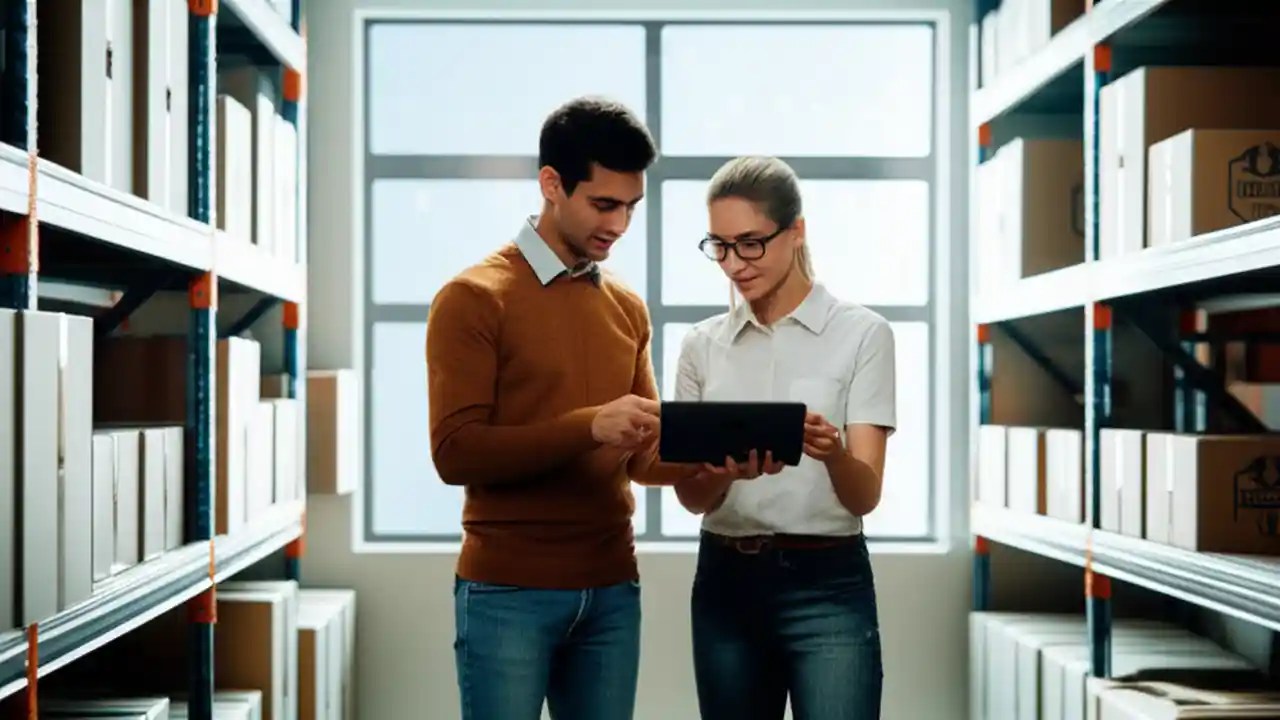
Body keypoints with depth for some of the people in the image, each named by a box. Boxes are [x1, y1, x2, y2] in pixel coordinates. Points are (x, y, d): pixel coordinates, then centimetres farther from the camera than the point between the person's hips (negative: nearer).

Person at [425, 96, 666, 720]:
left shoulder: (627, 308, 12)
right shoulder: (473, 299, -6)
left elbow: (639, 453, 13)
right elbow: (455, 451, -14)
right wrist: (588, 426, -23)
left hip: (612, 588, 5)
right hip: (508, 591, -5)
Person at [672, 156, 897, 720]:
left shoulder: (861, 333, -4)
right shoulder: (702, 345, 7)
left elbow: (865, 495, -9)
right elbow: (691, 496, 3)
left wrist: (831, 452, -32)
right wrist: (724, 472, -20)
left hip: (826, 584, -4)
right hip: (725, 582, 4)